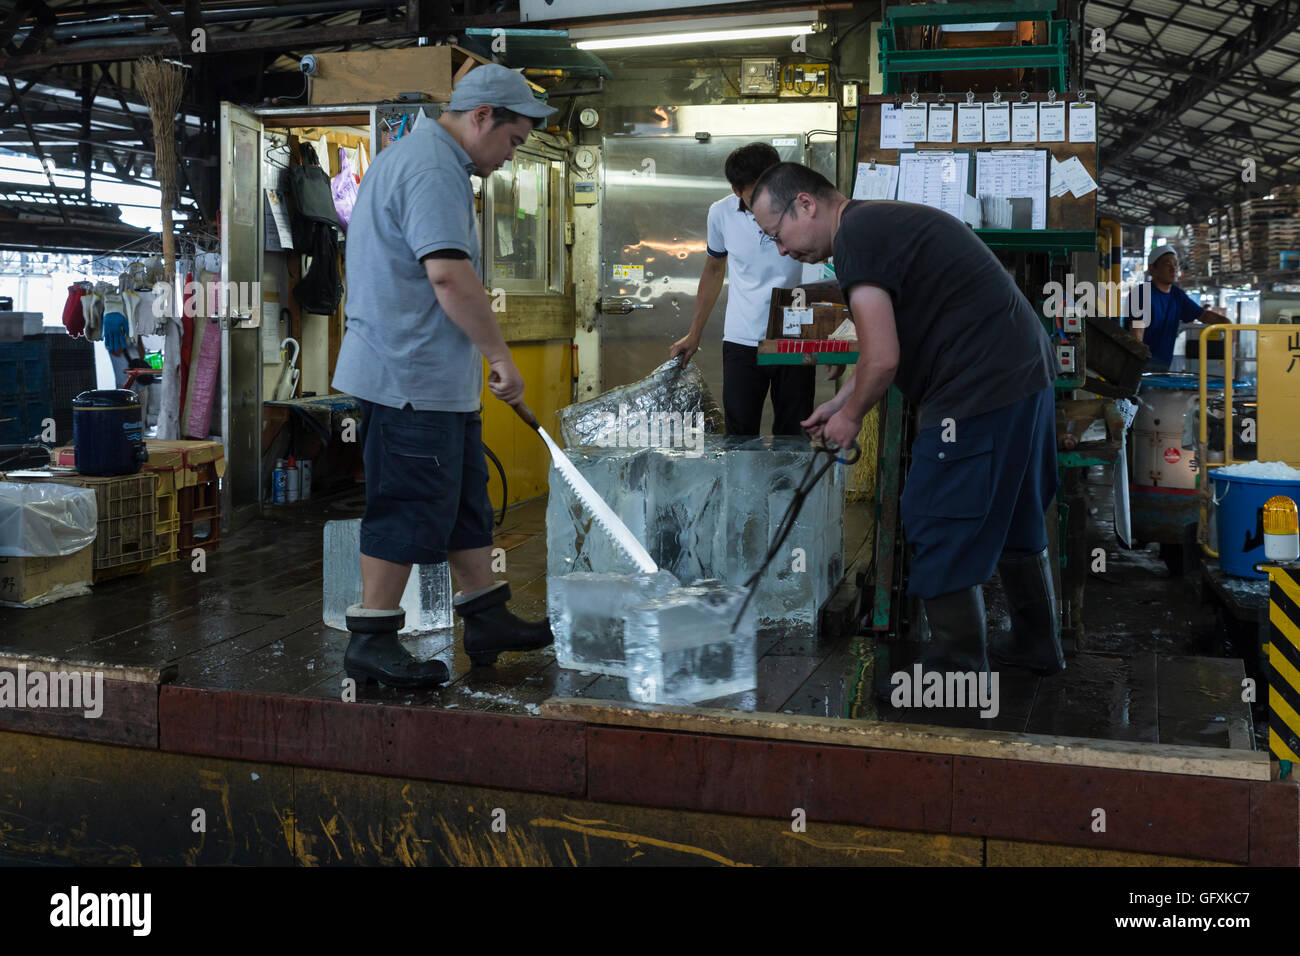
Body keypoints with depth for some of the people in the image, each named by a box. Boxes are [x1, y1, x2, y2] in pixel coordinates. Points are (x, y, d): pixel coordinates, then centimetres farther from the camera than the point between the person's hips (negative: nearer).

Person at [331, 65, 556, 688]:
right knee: (410, 508, -4)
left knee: (465, 501, 15)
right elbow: (449, 275, -26)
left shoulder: (413, 156, 21)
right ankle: (371, 642, 5)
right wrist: (499, 354, -19)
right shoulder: (432, 169, -16)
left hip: (438, 378, 11)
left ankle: (487, 620, 24)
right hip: (412, 378, -11)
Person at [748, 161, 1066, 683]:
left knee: (940, 535, -1)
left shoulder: (856, 236, -14)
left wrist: (851, 415, -1)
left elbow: (883, 359, -19)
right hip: (1029, 371, 11)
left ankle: (958, 666, 10)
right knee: (1011, 517, 23)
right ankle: (1037, 646, 38)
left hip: (981, 392, -11)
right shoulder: (884, 220, 18)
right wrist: (837, 403, 25)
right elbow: (890, 344, 27)